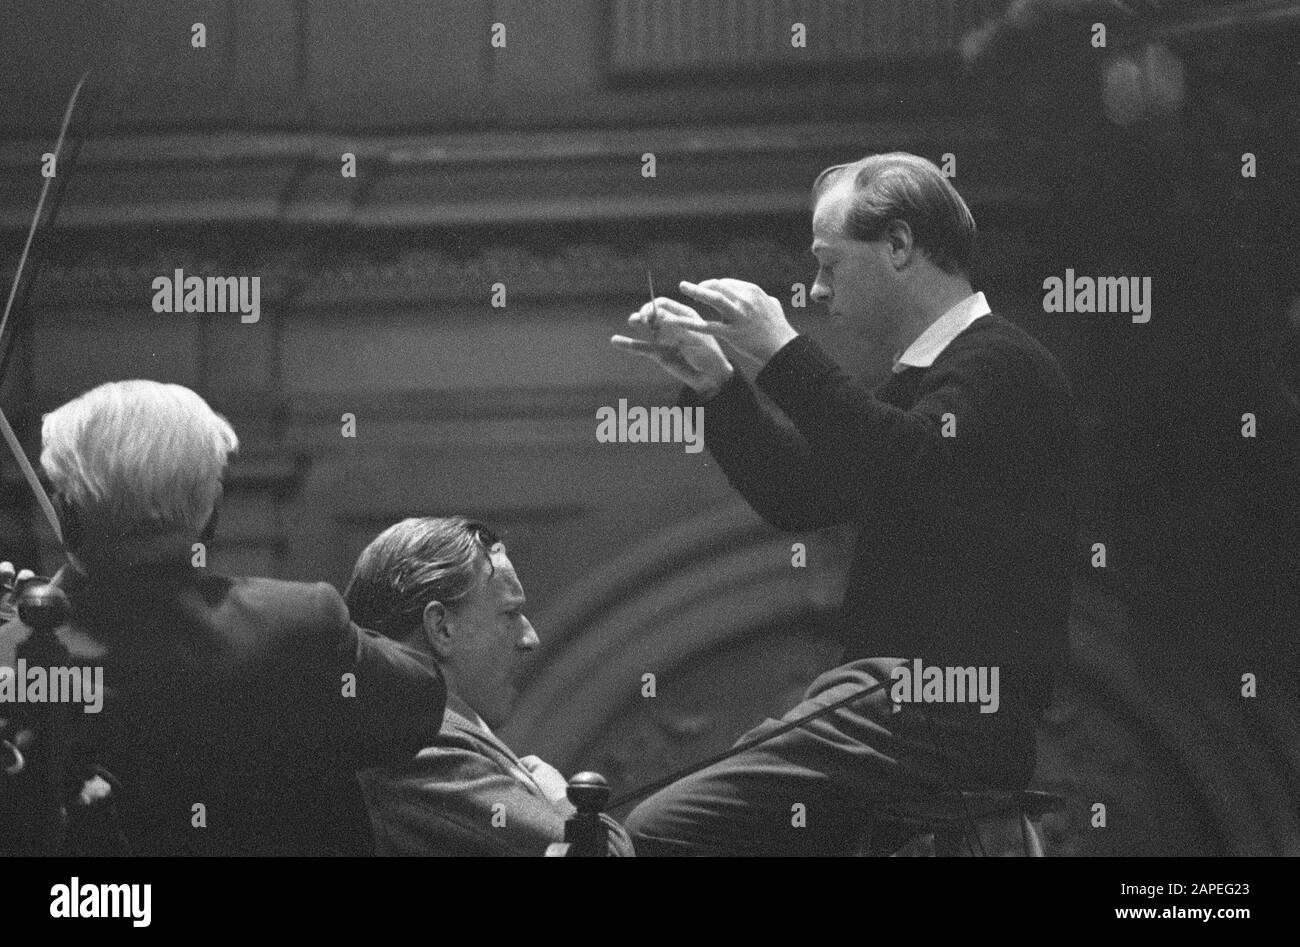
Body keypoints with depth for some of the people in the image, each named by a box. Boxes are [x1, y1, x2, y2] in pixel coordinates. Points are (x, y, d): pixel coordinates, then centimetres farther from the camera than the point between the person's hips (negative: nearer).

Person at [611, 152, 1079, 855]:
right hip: (901, 695, 10)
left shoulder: (1003, 366, -9)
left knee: (662, 830, -20)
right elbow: (797, 495, 28)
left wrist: (782, 354, -21)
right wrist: (712, 382, 17)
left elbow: (915, 470, -27)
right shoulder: (916, 379, 24)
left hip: (951, 715, -10)